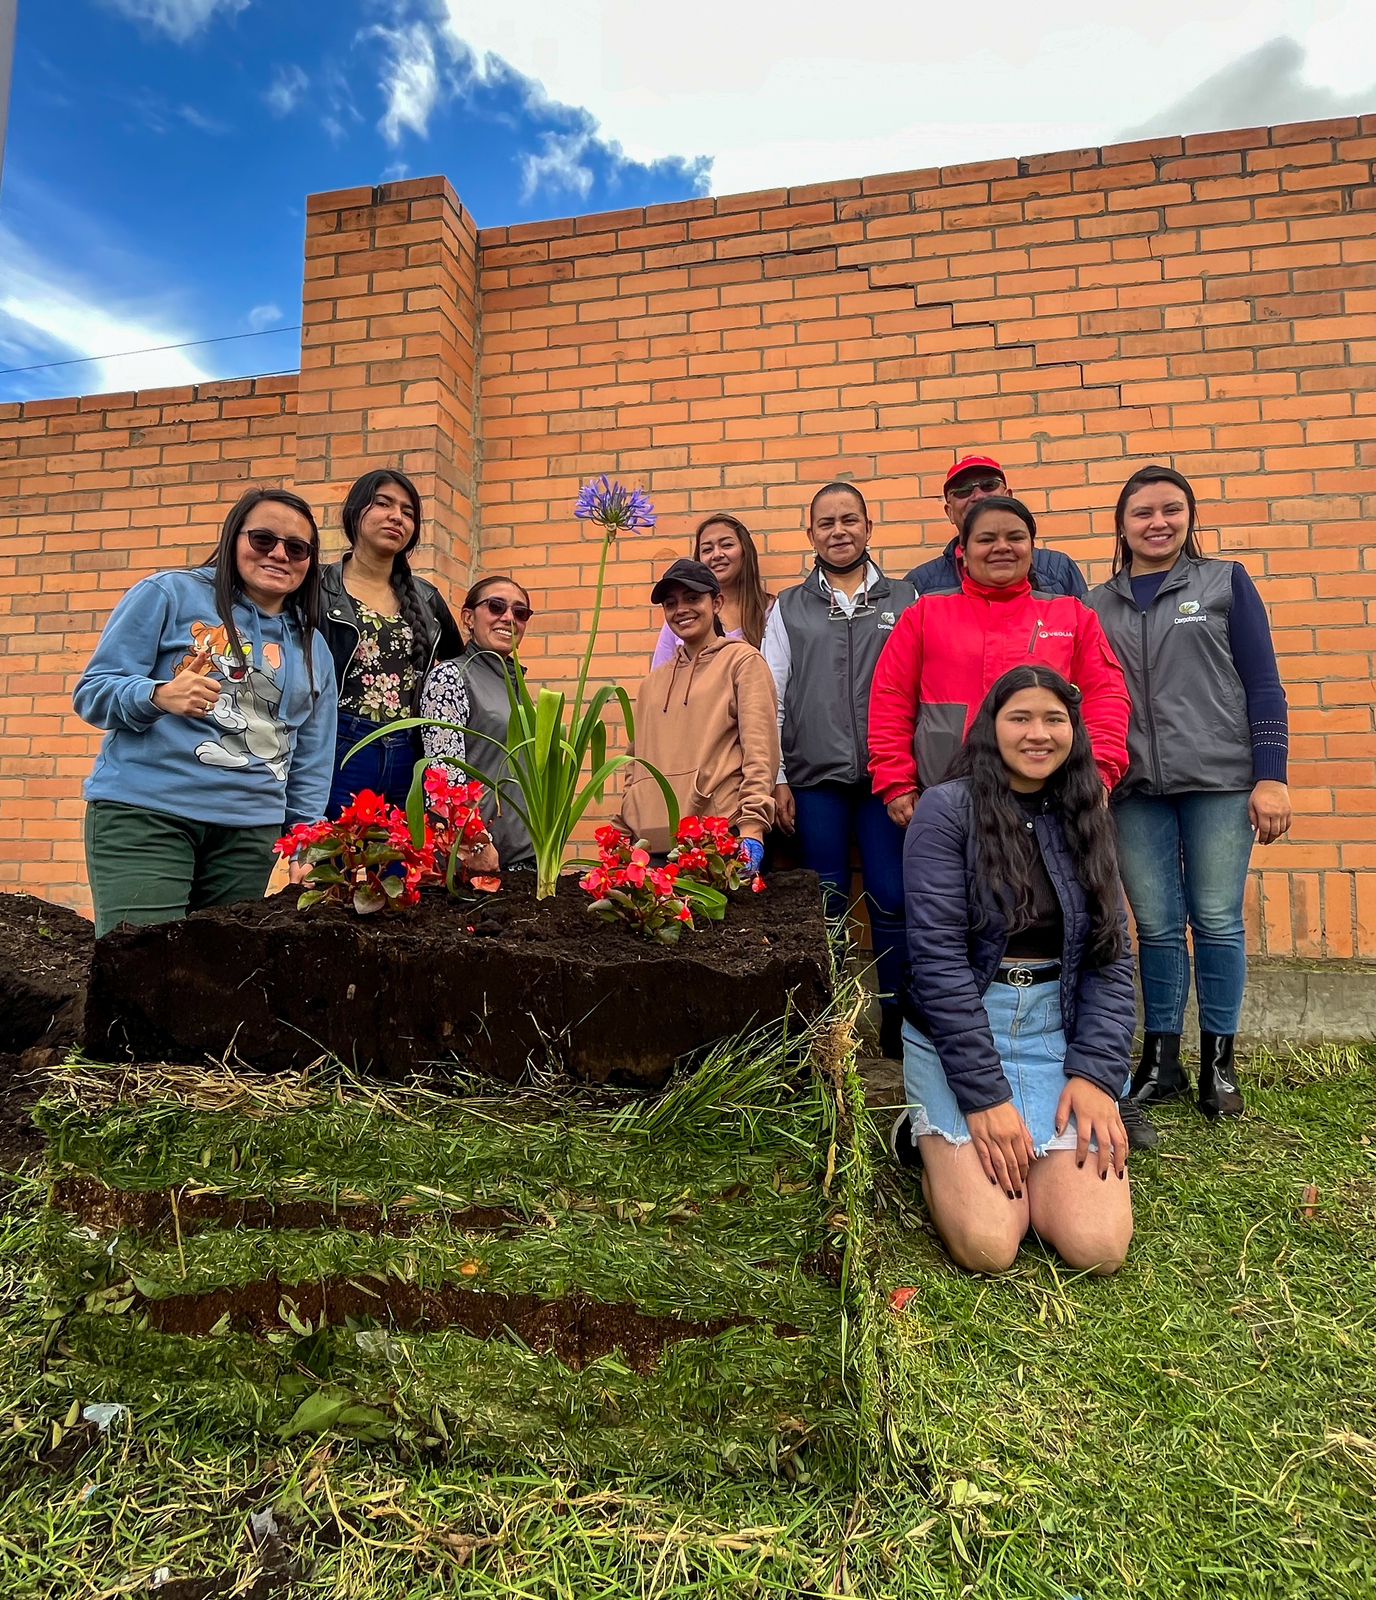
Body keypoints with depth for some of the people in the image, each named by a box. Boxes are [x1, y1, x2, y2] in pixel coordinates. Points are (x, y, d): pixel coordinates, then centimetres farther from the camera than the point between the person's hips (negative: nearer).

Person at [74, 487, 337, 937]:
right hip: (143, 813, -4)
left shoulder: (313, 649, 15)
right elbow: (92, 692, 0)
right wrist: (159, 696, -20)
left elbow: (312, 764, 15)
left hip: (250, 832, 4)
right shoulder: (170, 594, 2)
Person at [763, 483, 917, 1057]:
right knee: (826, 903, 6)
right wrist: (777, 778, 2)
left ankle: (896, 1017, 14)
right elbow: (771, 698, 8)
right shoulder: (789, 609, 12)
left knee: (892, 900, -1)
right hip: (815, 779, 1)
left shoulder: (904, 600, 11)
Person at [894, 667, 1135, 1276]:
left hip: (1059, 1030, 4)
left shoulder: (1084, 822, 9)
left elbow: (1111, 958, 5)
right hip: (956, 1031, -4)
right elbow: (938, 956, -14)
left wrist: (1097, 1074, -8)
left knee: (1099, 1247, -11)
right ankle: (931, 1138, 16)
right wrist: (985, 1095, -17)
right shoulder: (947, 809, -7)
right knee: (988, 1244, -15)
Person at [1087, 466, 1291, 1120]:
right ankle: (1160, 1061, 15)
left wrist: (1271, 776, -6)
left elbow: (1263, 686, 2)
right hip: (1135, 789, 2)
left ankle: (1219, 1062, 16)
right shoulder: (1099, 606, 11)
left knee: (1217, 921, 1)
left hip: (1220, 781, -1)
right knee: (1156, 926, 3)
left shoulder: (1226, 582, 7)